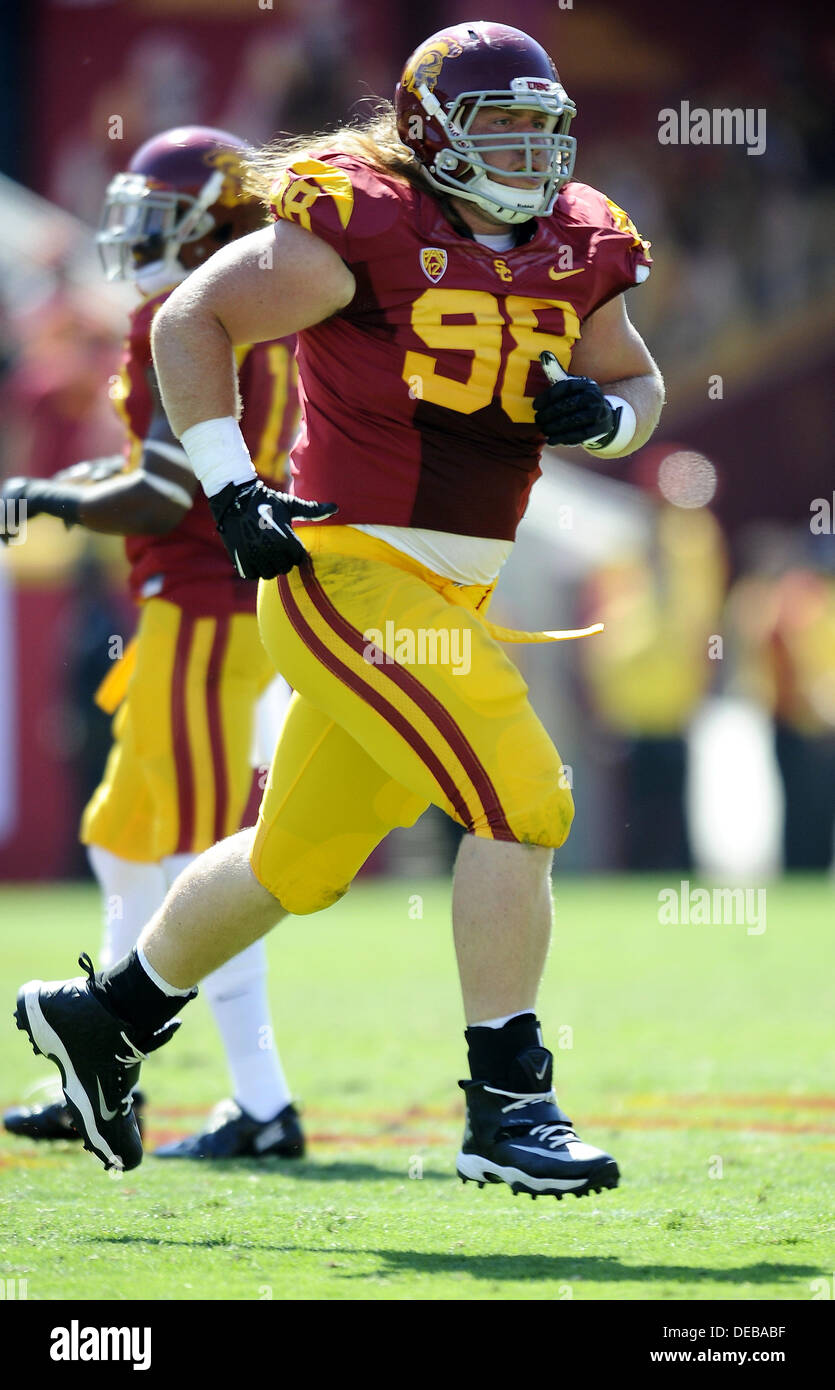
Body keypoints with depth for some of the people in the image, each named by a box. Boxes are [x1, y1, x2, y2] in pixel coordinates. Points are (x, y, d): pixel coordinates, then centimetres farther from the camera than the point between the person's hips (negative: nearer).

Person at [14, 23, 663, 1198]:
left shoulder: (575, 250, 7)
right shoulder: (367, 228, -14)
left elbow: (638, 383, 21)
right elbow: (190, 322, -9)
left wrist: (606, 415, -3)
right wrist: (233, 492, -16)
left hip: (450, 598, 8)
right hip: (349, 576, -8)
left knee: (300, 859, 20)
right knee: (521, 803, -18)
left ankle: (104, 1015, 40)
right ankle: (506, 1106, -11)